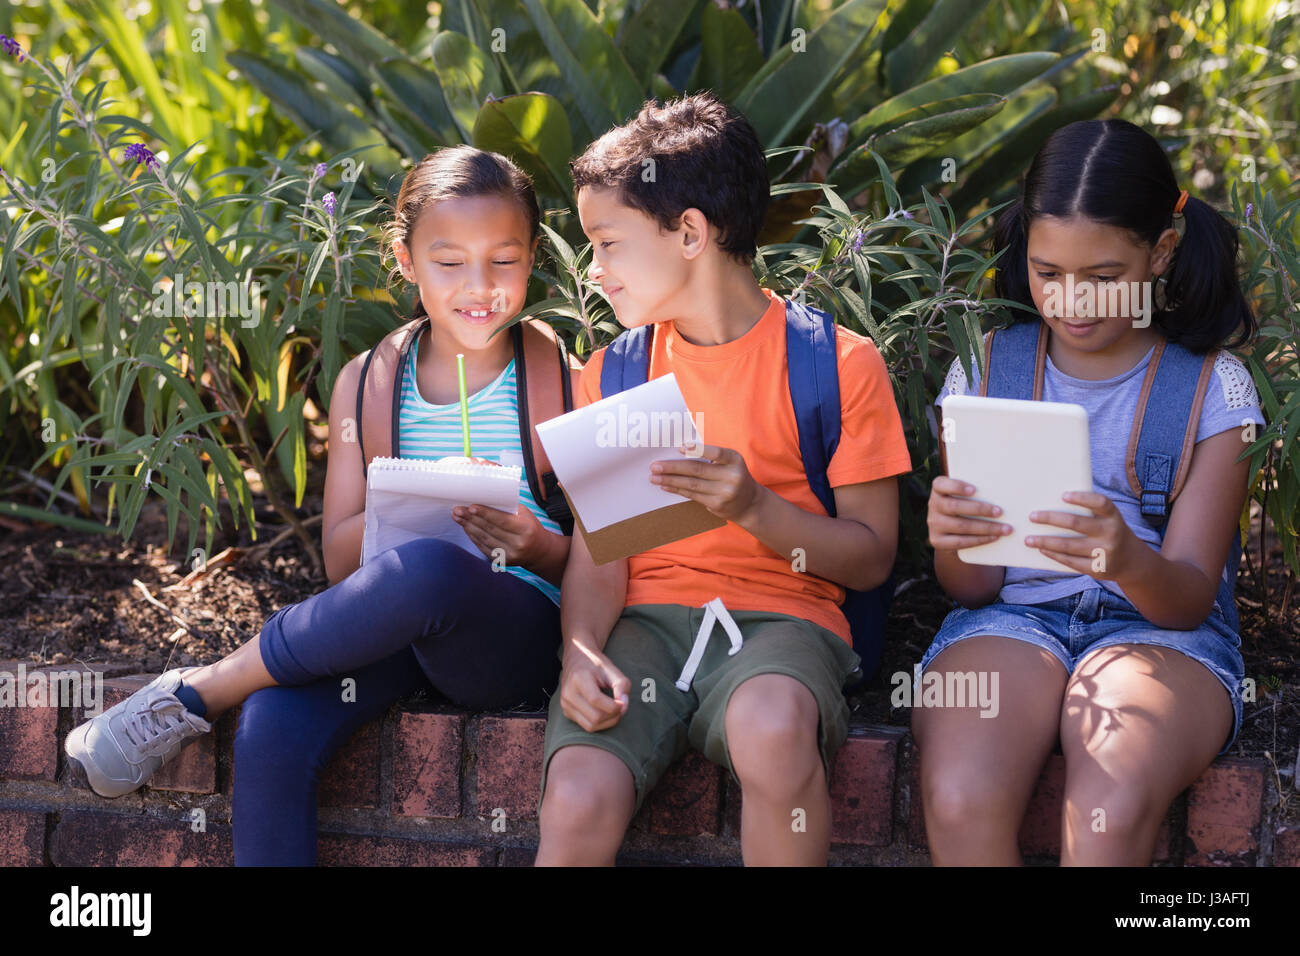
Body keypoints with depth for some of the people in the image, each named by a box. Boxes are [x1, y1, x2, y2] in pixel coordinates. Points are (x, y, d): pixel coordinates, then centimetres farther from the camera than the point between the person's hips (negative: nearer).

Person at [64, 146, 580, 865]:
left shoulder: (564, 383, 1)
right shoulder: (368, 383, 10)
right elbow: (340, 558, 8)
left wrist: (540, 548, -20)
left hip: (516, 633, -3)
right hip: (390, 627, 3)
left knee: (428, 568, -38)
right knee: (272, 729, -29)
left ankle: (192, 693, -18)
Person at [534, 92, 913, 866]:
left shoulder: (837, 363, 2)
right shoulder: (612, 373, 14)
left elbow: (871, 557, 1)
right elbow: (597, 549, 8)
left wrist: (755, 508, -16)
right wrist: (581, 651, -13)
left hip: (780, 615, -2)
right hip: (646, 618, 2)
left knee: (772, 724, -40)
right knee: (577, 806, -29)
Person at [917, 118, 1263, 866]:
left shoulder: (1212, 388, 3)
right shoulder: (985, 369, 8)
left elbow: (1188, 599, -3)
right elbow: (973, 586, 6)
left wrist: (1130, 562, -28)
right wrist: (954, 543, -20)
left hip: (1158, 626, -1)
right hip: (1011, 617, 2)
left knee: (1112, 817, -36)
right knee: (960, 804, -33)